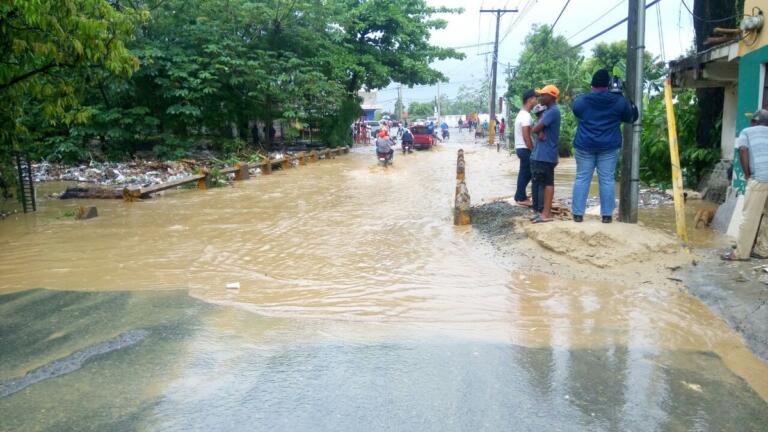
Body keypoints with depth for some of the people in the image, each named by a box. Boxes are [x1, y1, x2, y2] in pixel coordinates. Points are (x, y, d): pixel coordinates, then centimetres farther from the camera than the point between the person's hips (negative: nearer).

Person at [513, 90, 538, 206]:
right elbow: (526, 136, -22)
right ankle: (521, 198, 3)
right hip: (525, 148, -10)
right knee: (526, 173, -3)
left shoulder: (521, 114, 14)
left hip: (520, 148, 10)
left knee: (524, 173, 15)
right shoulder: (526, 116, -18)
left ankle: (520, 196, 21)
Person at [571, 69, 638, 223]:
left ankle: (578, 213, 5)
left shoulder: (580, 100, -2)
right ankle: (607, 214, 6)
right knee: (607, 180, 4)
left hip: (585, 145, 0)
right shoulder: (619, 101, -3)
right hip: (609, 146, 0)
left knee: (582, 178, 5)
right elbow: (631, 117, 13)